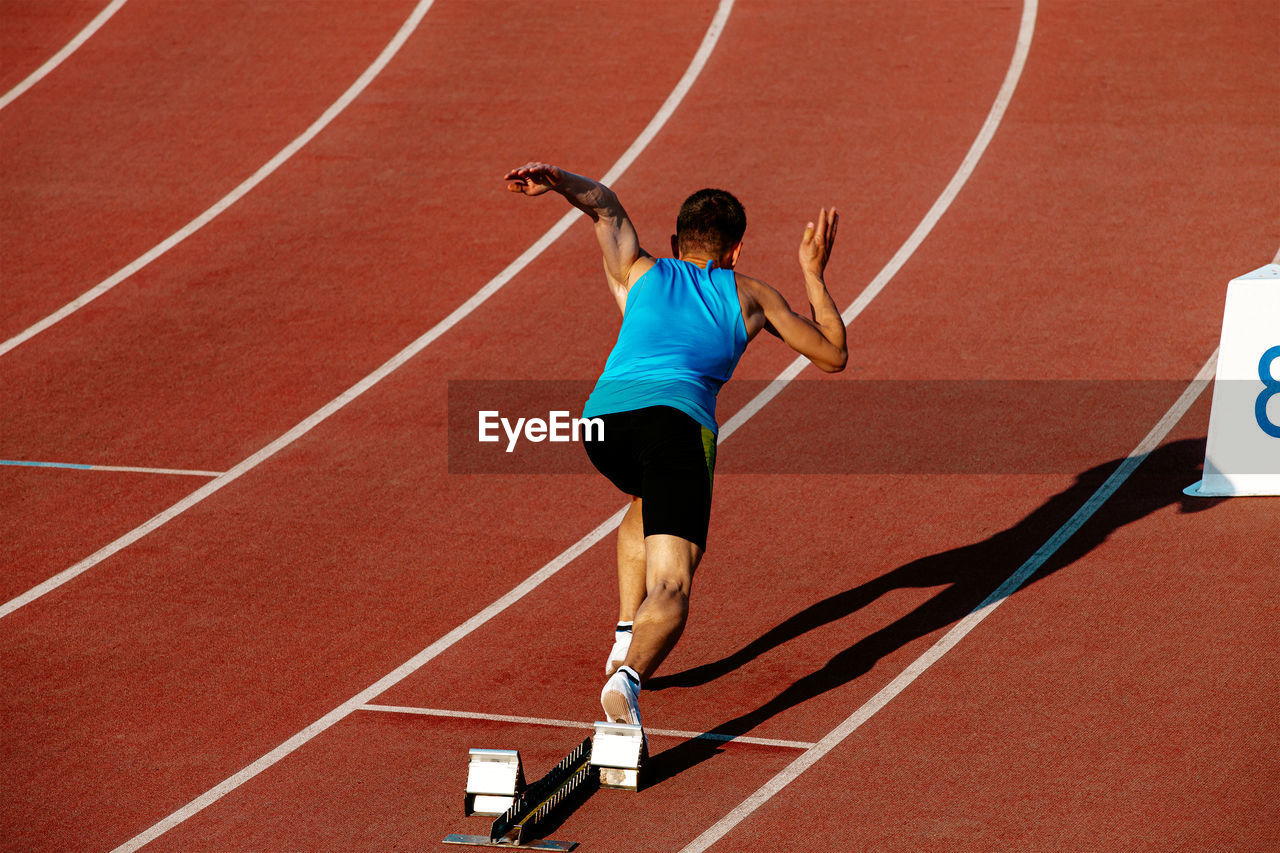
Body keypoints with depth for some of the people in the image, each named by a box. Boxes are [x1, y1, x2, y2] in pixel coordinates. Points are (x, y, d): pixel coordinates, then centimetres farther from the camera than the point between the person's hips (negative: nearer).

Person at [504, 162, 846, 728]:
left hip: (604, 412, 3)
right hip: (676, 416, -3)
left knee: (649, 502, 37)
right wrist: (814, 275, 46)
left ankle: (626, 639, 22)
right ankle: (629, 676, -43)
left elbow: (602, 202, 46)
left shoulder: (641, 273, 34)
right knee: (670, 591, -11)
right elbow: (833, 355, 36)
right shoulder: (749, 295, 29)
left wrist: (557, 180, 27)